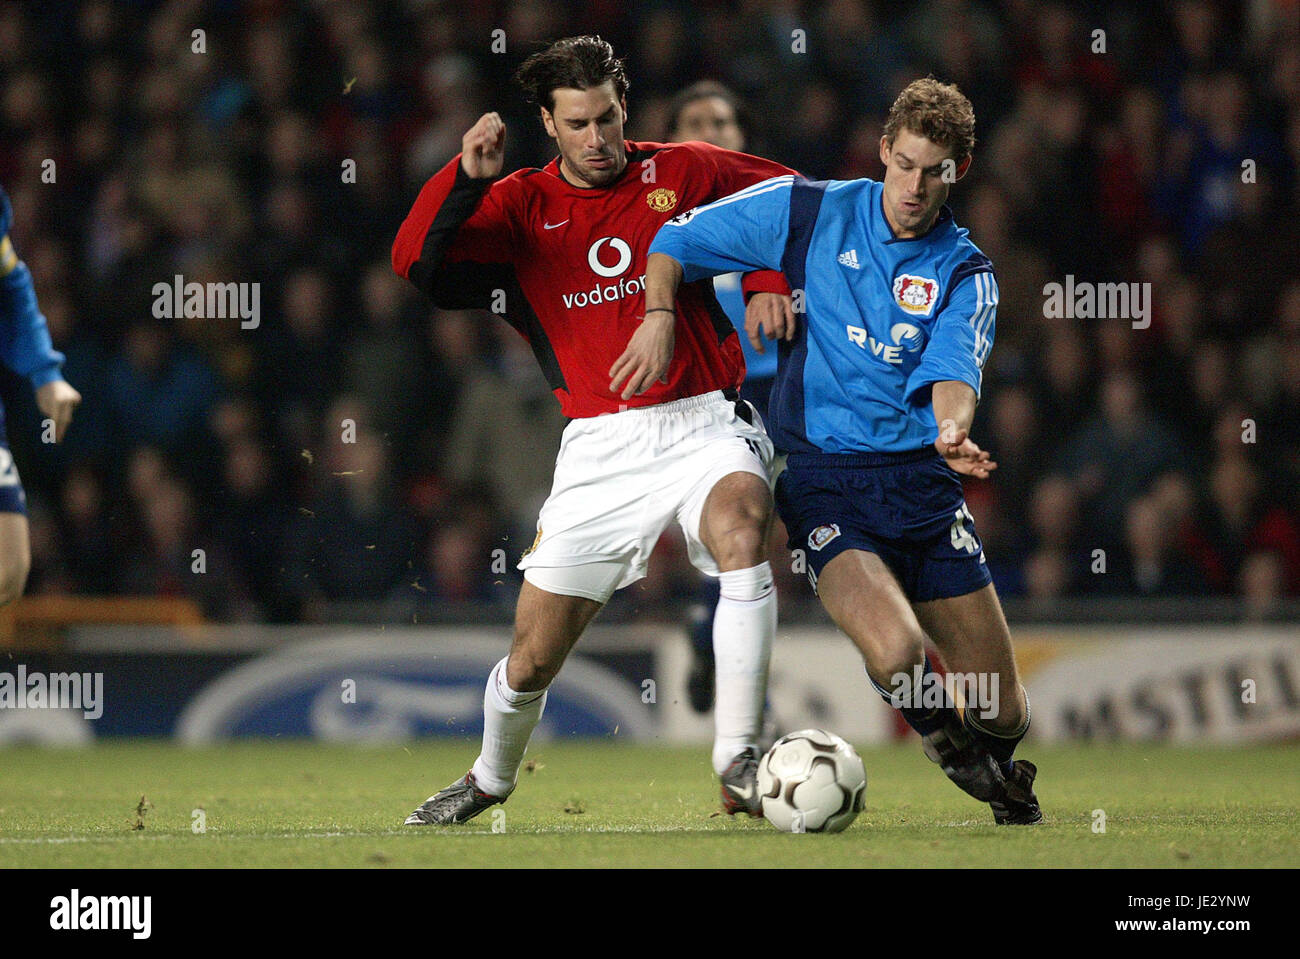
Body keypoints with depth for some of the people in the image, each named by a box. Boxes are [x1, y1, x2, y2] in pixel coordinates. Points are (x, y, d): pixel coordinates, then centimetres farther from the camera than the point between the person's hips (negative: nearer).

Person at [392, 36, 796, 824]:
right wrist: (465, 177, -23)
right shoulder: (523, 204, 5)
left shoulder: (680, 173, 6)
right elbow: (414, 260, -9)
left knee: (740, 529, -35)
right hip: (599, 449, 1)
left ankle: (740, 767, -32)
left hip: (704, 425, -1)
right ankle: (492, 778, 36)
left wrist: (768, 283, 3)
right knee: (535, 655, 3)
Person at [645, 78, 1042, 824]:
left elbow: (951, 371, -14)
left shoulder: (965, 273, 4)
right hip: (823, 480, -2)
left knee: (1005, 709, 2)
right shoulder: (810, 213, 1)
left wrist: (953, 429, -36)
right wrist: (658, 319, -10)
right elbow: (675, 244, 8)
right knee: (896, 653, -29)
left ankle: (997, 762, 41)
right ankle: (947, 741, 7)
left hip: (922, 481, 2)